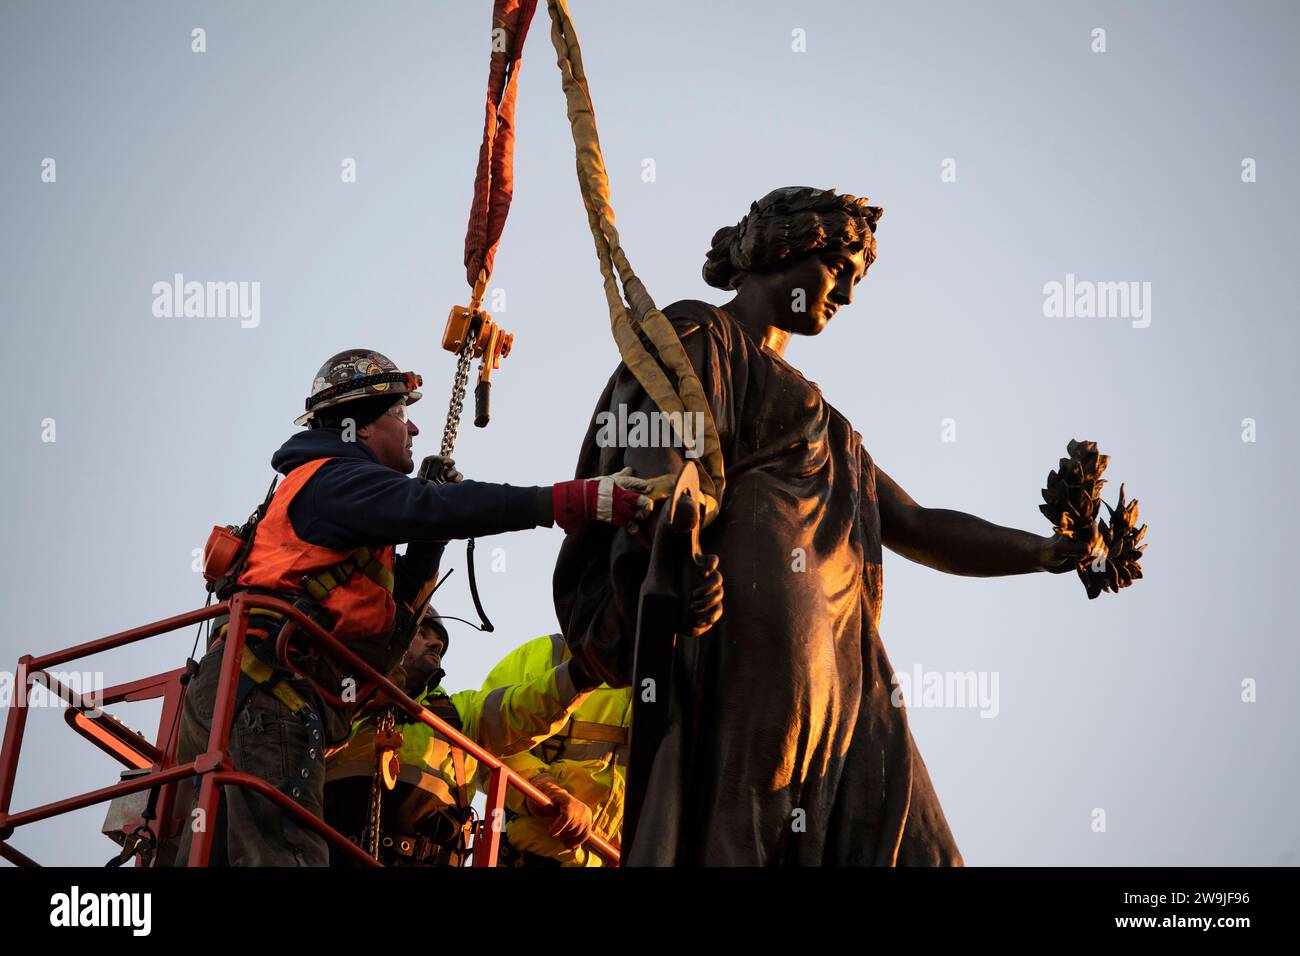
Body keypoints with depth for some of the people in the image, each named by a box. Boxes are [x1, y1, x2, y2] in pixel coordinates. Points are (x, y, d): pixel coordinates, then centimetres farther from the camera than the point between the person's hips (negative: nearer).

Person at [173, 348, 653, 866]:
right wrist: (572, 502, -27)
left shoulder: (327, 489, 30)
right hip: (265, 696, -11)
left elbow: (396, 607, 28)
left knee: (212, 852, 7)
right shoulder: (338, 478, -3)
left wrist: (430, 519, 15)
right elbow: (435, 508, -22)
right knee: (284, 853, -21)